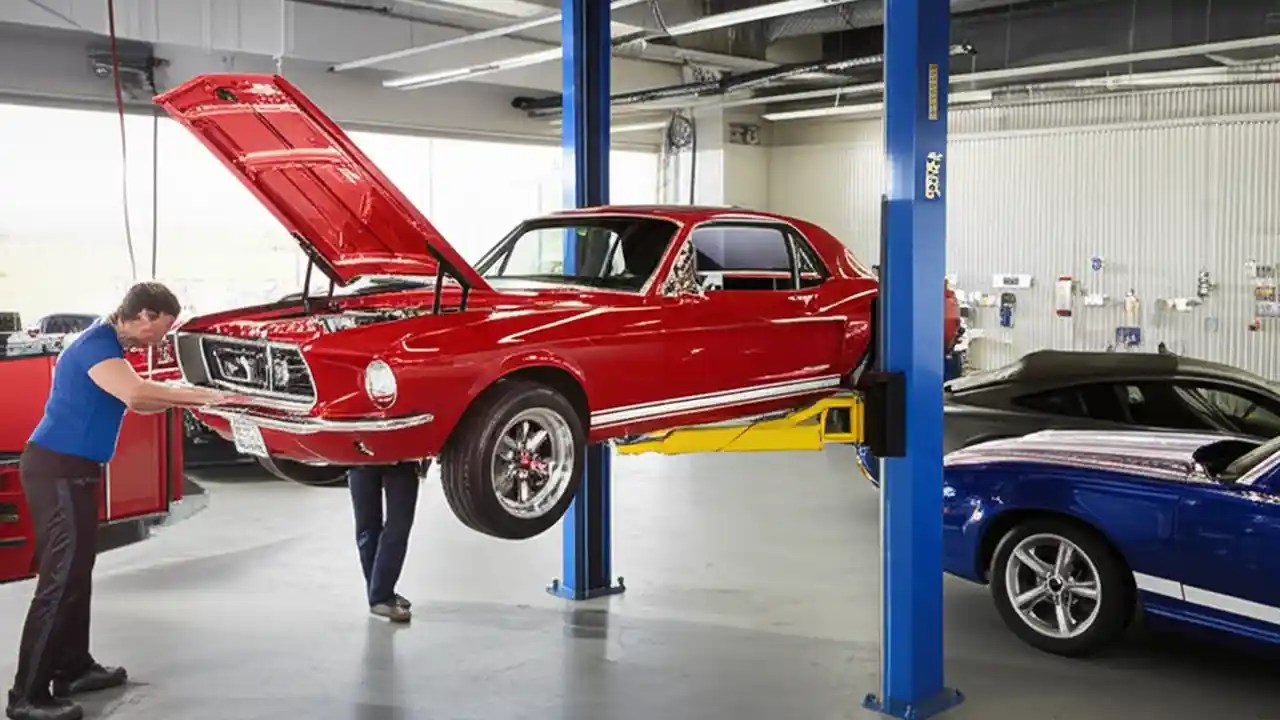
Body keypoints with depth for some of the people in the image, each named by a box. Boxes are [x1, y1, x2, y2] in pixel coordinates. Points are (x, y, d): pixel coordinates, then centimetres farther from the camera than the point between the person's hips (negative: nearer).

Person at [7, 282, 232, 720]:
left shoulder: (108, 346, 14)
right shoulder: (97, 345, -18)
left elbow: (136, 401, 19)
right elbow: (135, 393, -36)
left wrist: (185, 399, 5)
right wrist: (200, 396, -30)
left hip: (70, 468, 10)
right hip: (56, 469, -10)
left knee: (76, 572, 15)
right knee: (60, 578, -10)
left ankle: (72, 669, 25)